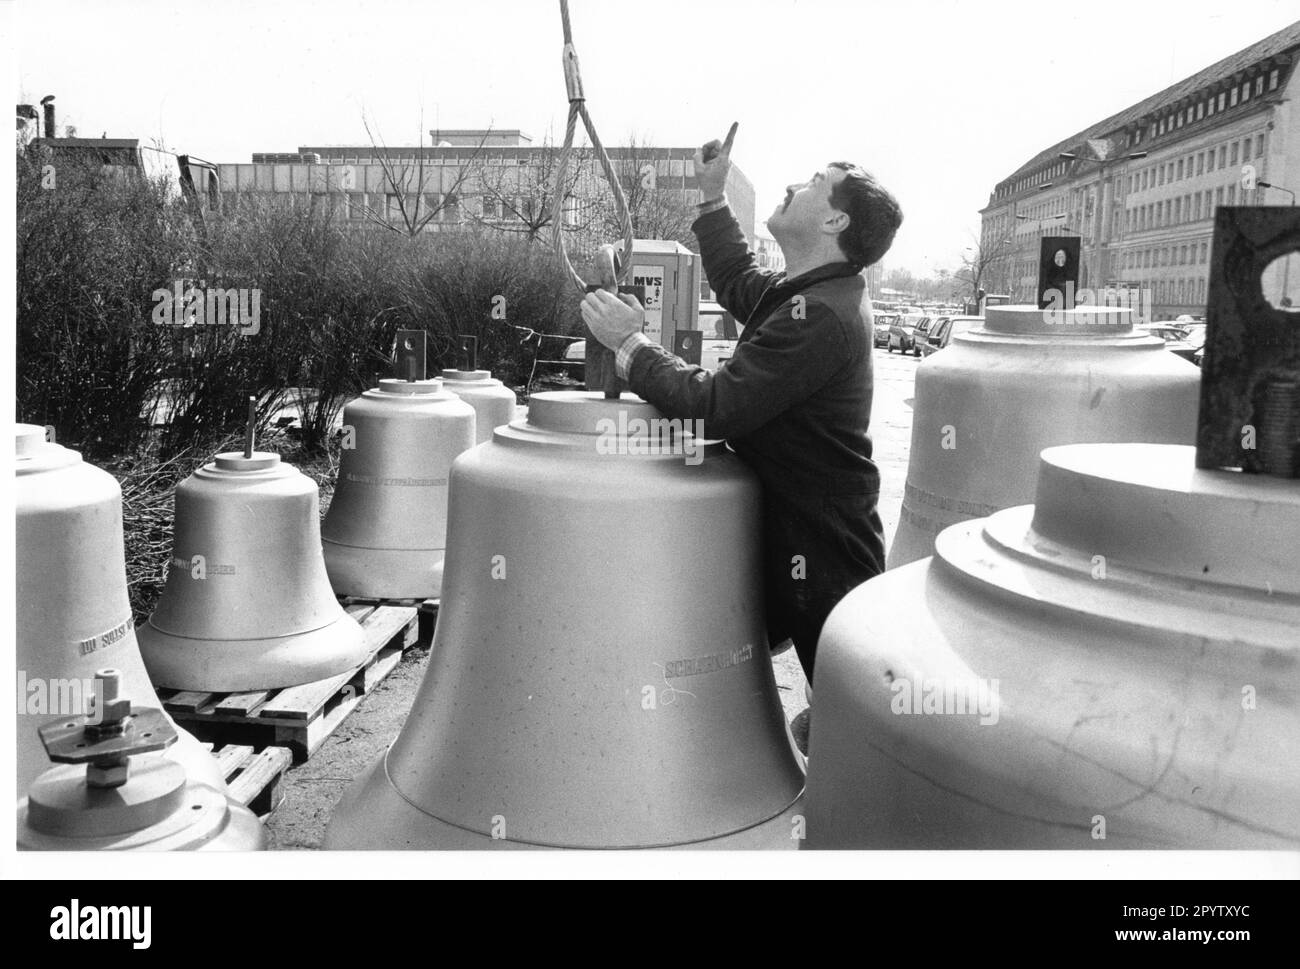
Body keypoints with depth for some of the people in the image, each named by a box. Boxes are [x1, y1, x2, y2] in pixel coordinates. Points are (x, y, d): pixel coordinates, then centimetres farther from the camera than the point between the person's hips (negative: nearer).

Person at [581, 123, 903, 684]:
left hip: (823, 562, -10)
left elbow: (713, 407, -28)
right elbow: (738, 282, 32)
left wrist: (630, 344, -16)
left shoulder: (819, 317, -24)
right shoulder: (804, 294, 10)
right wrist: (713, 197, 28)